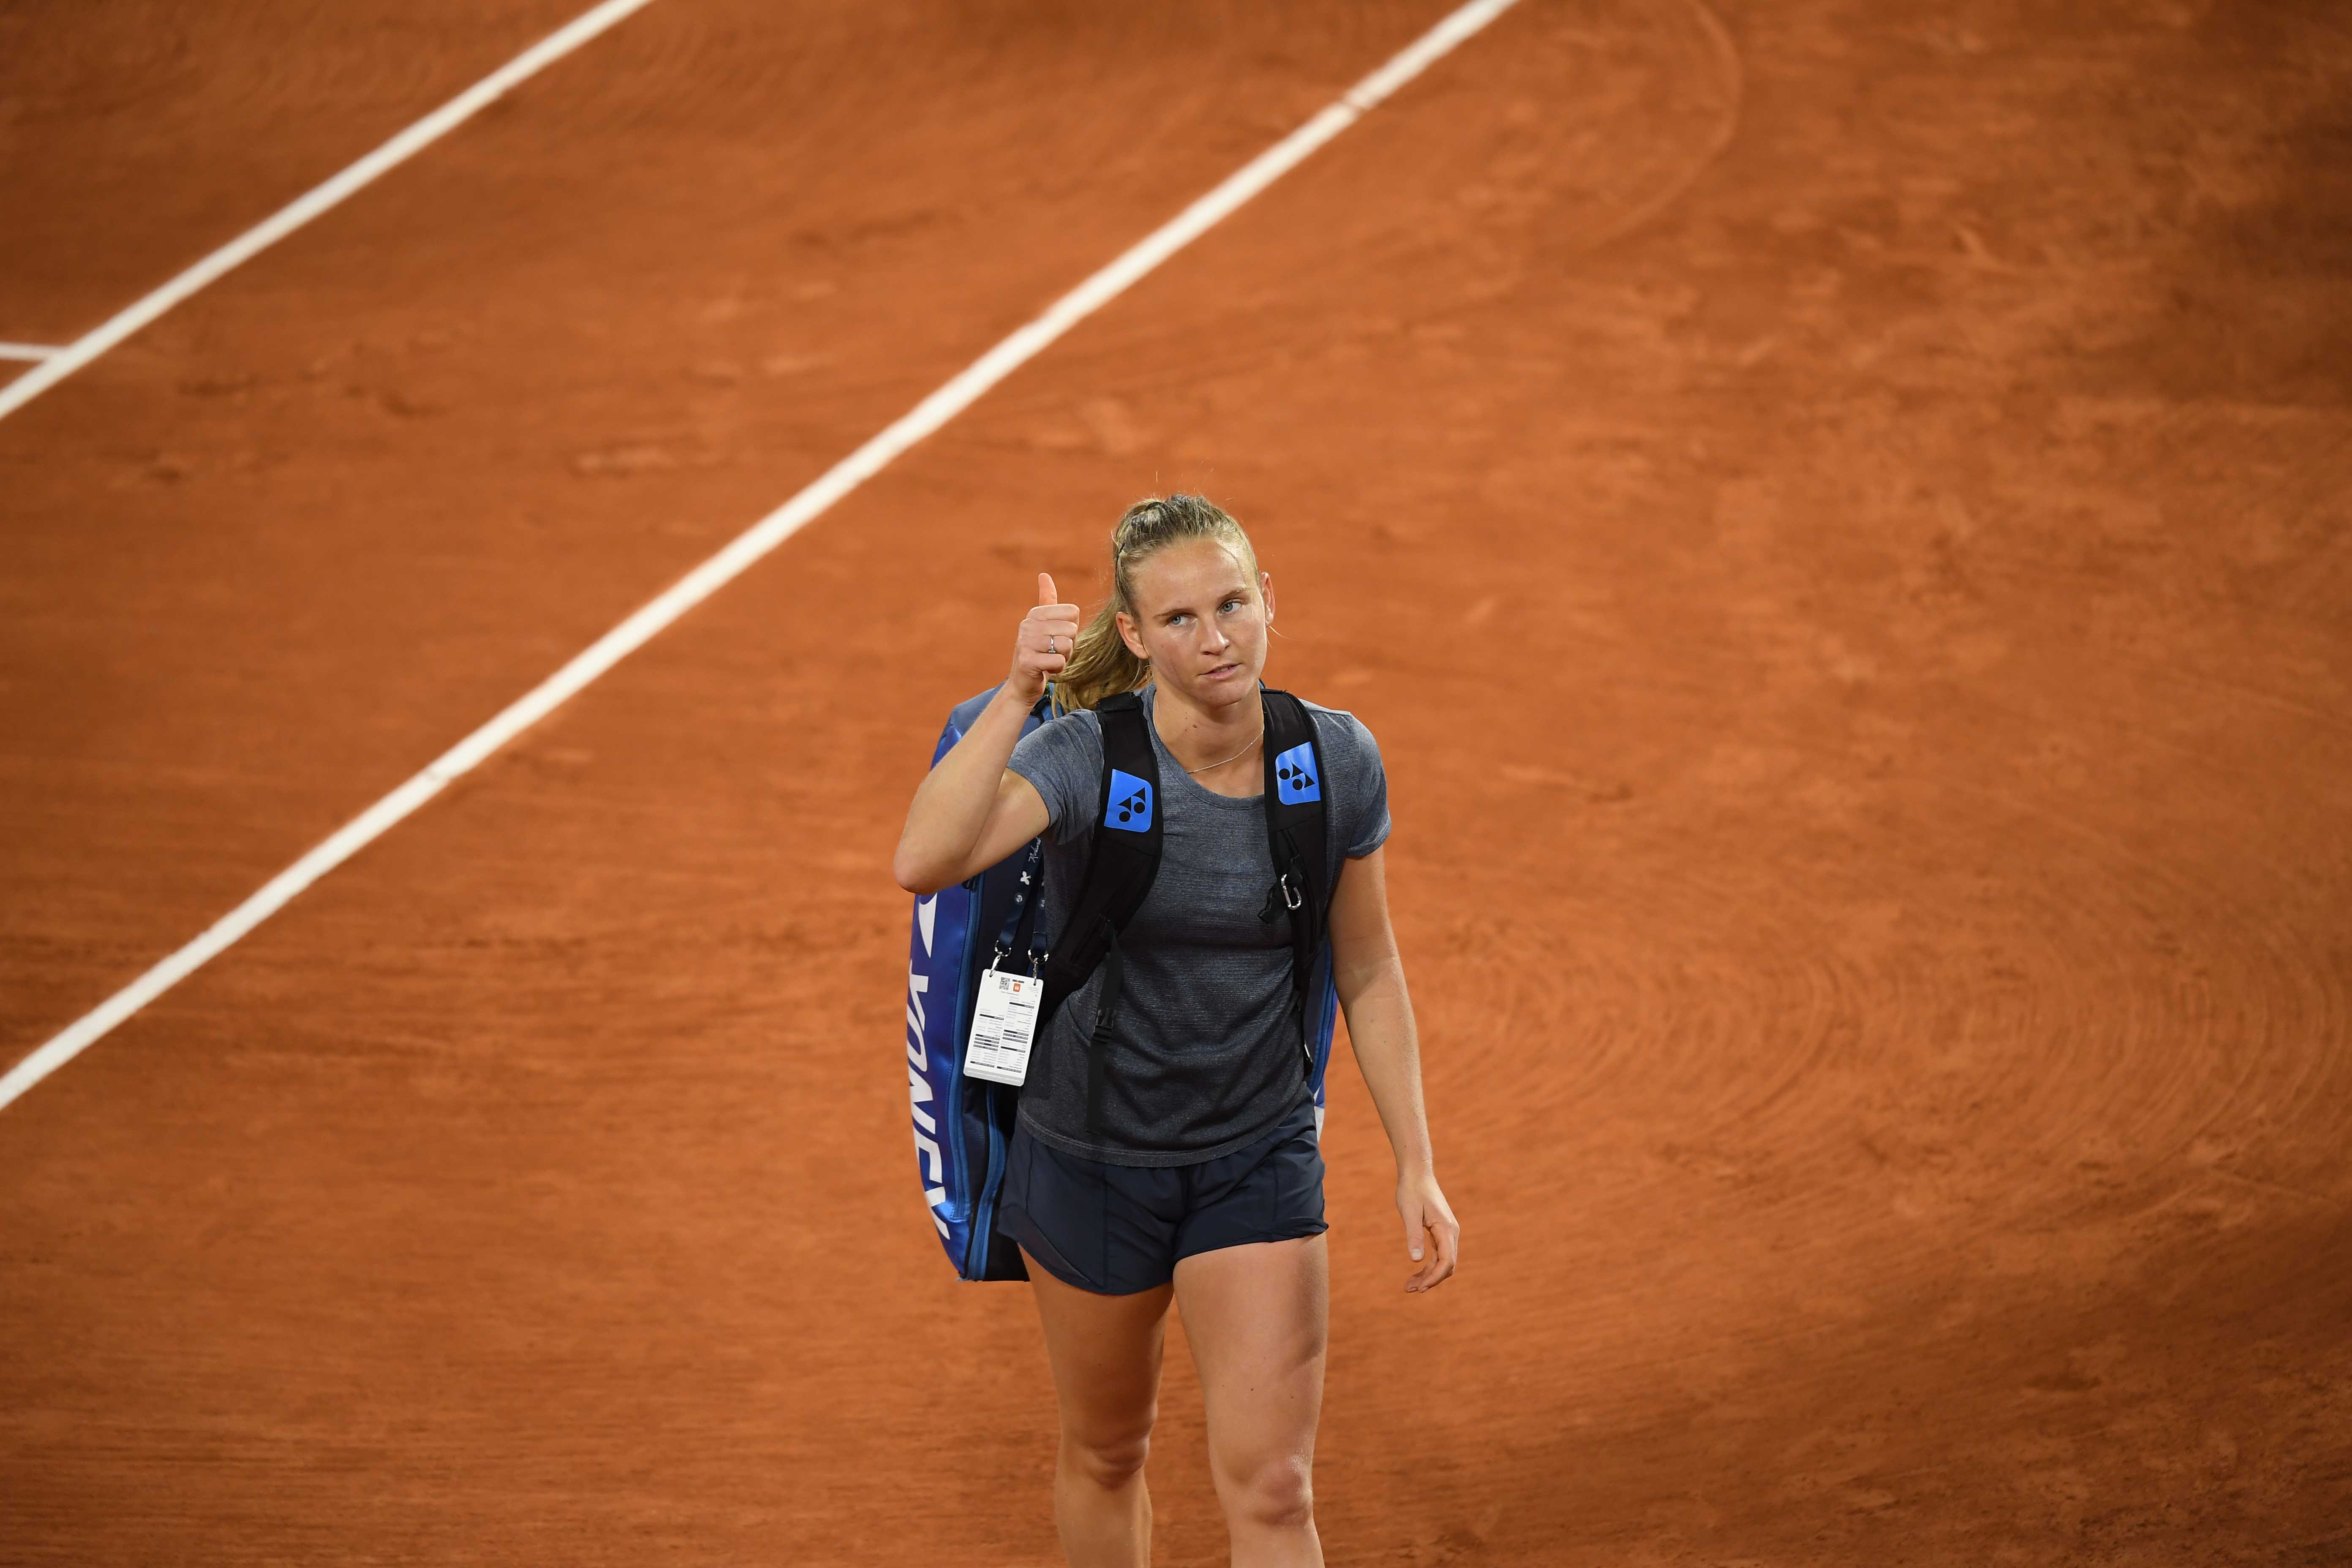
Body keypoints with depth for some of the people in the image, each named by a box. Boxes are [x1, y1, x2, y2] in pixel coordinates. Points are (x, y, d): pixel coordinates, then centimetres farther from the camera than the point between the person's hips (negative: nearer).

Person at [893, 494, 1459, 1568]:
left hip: (1260, 1164, 1)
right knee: (1106, 1455, 18)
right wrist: (1018, 694, -46)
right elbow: (923, 863, -40)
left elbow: (1368, 973, 3)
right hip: (1089, 1158, -1)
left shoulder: (1339, 762, -11)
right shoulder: (1088, 756, -21)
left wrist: (1415, 1167, 2)